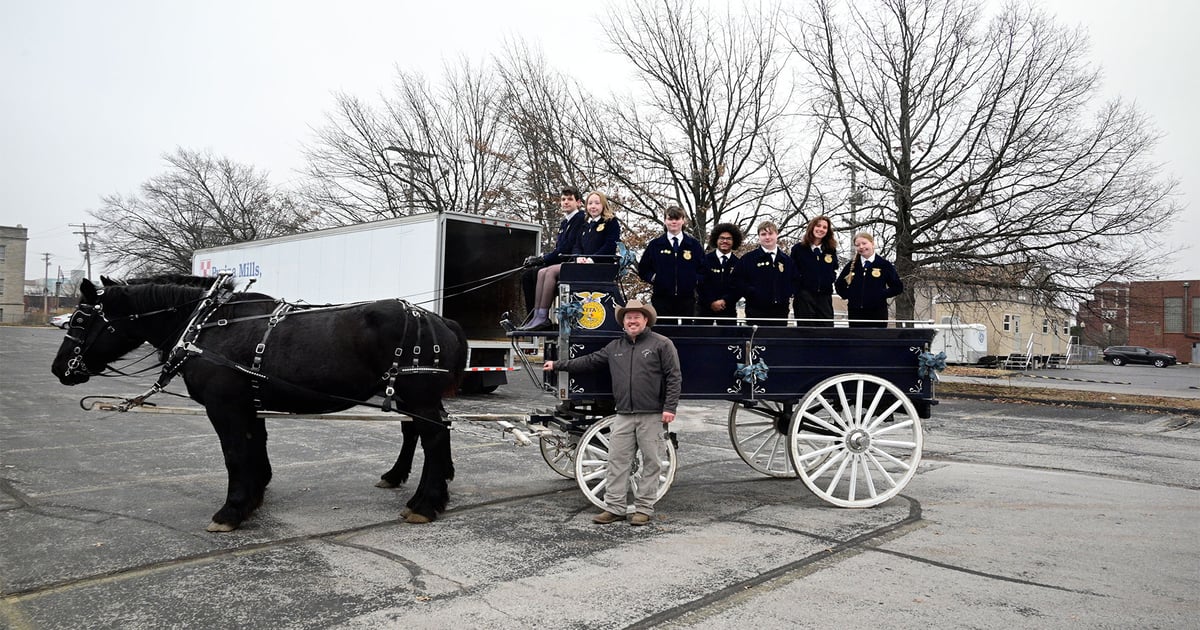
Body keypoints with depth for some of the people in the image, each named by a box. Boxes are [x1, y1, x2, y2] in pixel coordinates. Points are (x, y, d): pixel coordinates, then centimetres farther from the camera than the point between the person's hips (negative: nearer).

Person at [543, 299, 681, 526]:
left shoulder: (662, 344, -1)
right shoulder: (615, 347, 15)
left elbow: (674, 377, -4)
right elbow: (589, 361, 20)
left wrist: (670, 407, -12)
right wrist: (558, 365, 19)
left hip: (652, 415, -4)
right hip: (623, 415, 5)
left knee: (651, 462, 3)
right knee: (617, 460, 4)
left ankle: (644, 509, 13)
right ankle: (613, 508, 12)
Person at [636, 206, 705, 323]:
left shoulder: (694, 245, 8)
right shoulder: (655, 245, 7)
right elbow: (643, 269, 13)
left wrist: (696, 280, -1)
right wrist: (653, 278, -2)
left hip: (686, 300, 1)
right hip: (661, 300, 0)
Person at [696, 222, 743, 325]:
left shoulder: (737, 263, 6)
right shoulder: (706, 259, 4)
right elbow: (700, 284, -2)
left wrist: (725, 301, -12)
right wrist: (711, 302, -11)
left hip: (728, 308, 1)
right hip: (705, 307, -1)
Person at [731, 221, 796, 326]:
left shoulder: (787, 260, 14)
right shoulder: (748, 258, 2)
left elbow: (794, 281, 22)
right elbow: (737, 279, 0)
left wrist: (788, 294, 6)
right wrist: (751, 292, -9)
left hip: (780, 312, 4)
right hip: (756, 312, -3)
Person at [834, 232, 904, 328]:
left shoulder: (884, 265, -1)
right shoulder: (851, 265, 7)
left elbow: (898, 287, 0)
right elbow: (839, 285, 19)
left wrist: (881, 294, -9)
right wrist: (848, 295, 6)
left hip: (877, 313, -3)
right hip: (855, 313, 3)